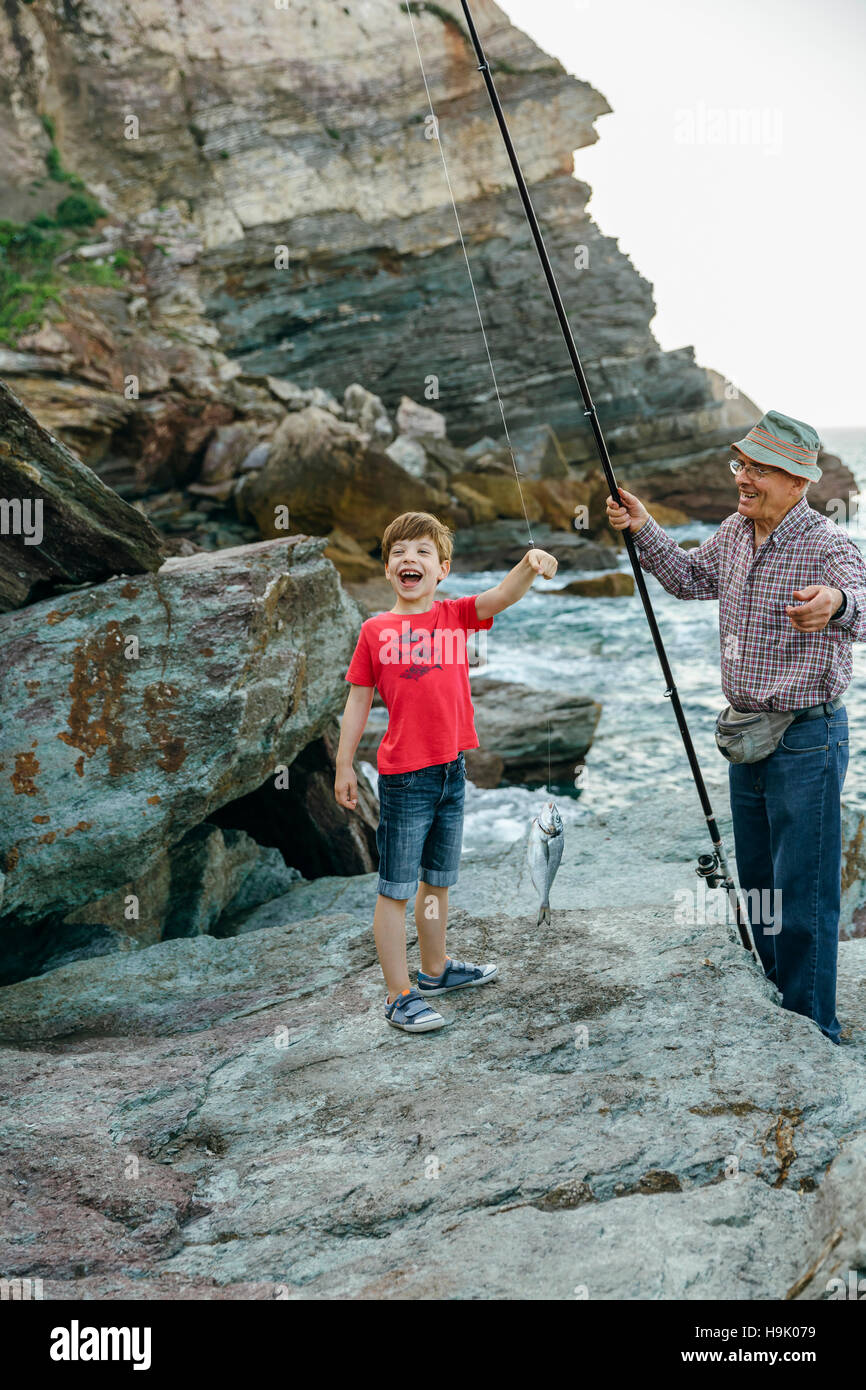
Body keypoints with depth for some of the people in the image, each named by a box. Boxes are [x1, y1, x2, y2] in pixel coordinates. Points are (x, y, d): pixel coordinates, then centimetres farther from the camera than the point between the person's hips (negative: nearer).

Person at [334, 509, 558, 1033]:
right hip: (403, 777, -4)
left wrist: (529, 565, -34)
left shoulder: (456, 615, 3)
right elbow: (359, 700, 2)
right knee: (396, 888, 1)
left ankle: (436, 969, 38)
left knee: (438, 880, 20)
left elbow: (502, 595, -15)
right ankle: (400, 996, 10)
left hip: (451, 771, 4)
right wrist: (345, 765, 2)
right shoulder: (375, 631, -3)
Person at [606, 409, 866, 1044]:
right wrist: (644, 529, 8)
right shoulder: (734, 533, 5)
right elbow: (690, 578, 23)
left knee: (803, 892, -2)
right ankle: (772, 1012, 35)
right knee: (756, 880, 18)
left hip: (807, 740, -8)